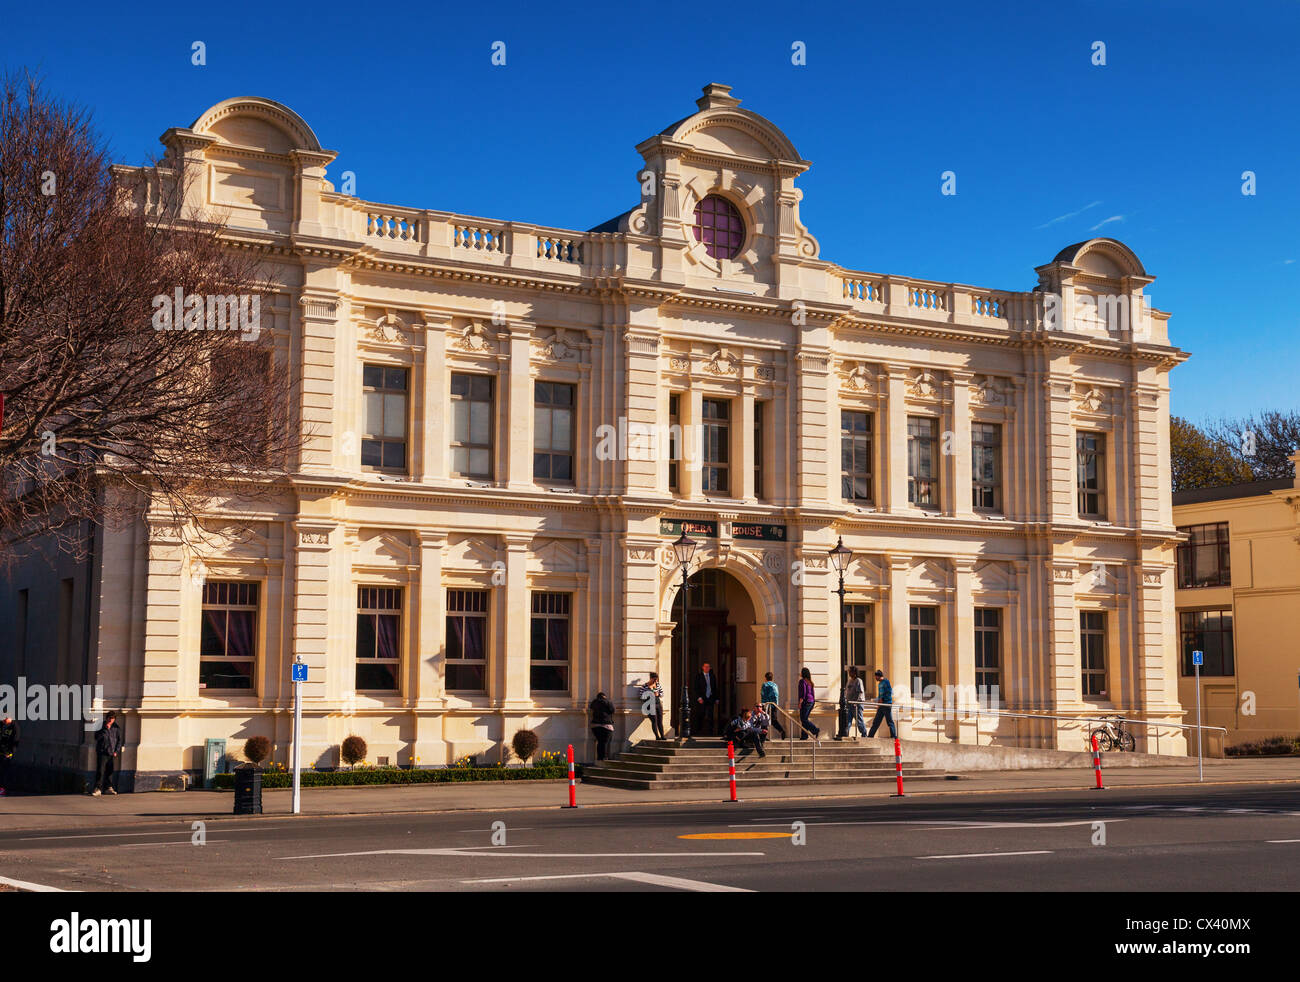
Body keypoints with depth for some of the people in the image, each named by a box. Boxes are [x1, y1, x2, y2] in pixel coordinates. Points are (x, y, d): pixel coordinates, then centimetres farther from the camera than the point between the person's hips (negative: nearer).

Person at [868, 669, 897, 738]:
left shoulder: (886, 681, -6)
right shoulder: (879, 684, 20)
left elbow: (890, 692, -14)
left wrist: (882, 699, -15)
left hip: (887, 704, -9)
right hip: (881, 705, 9)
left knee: (890, 722, -5)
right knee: (876, 722, 8)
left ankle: (894, 737, -2)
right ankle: (870, 736, 9)